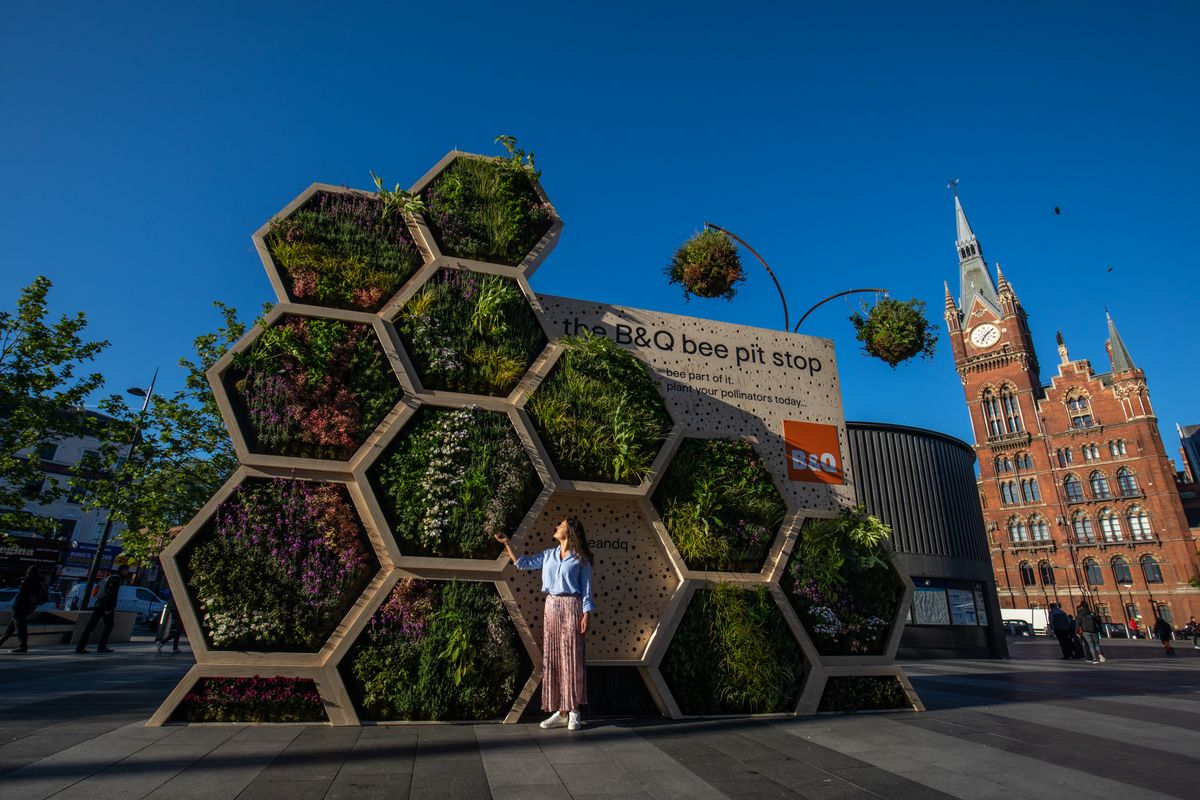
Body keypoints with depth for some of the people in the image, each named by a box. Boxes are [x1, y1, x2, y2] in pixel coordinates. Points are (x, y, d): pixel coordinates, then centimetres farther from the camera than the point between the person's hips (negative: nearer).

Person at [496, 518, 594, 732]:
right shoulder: (548, 554, 11)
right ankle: (560, 711, 13)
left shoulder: (580, 558, -2)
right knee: (552, 658, 5)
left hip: (571, 607, -5)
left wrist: (586, 615, -9)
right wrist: (507, 543, 6)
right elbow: (522, 563, 12)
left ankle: (573, 711, 5)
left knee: (571, 657, -3)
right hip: (551, 606, 5)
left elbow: (586, 589, -2)